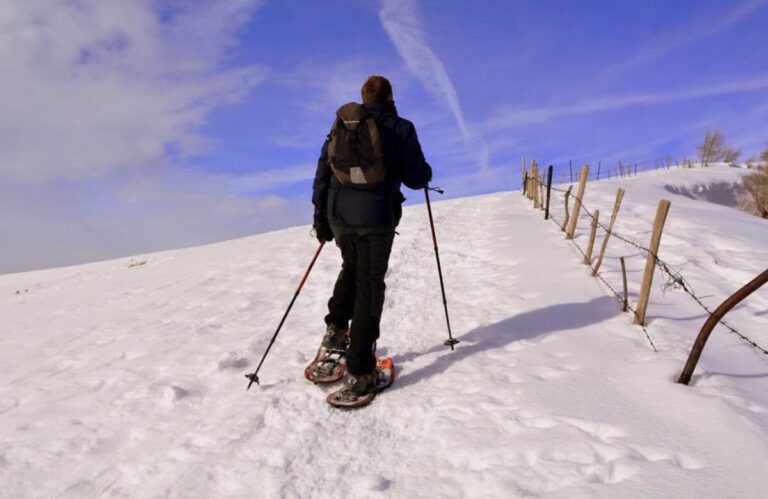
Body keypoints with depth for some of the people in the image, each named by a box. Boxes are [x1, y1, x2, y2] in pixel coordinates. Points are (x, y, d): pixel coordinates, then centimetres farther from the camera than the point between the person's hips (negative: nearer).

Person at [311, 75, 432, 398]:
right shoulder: (400, 128, 1)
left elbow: (322, 174, 10)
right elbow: (416, 179, -2)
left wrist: (321, 217, 16)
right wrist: (426, 172, 22)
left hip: (339, 216, 4)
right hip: (377, 218, -4)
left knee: (351, 268, 30)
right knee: (370, 287, 2)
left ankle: (335, 329, 21)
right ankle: (359, 372, 2)